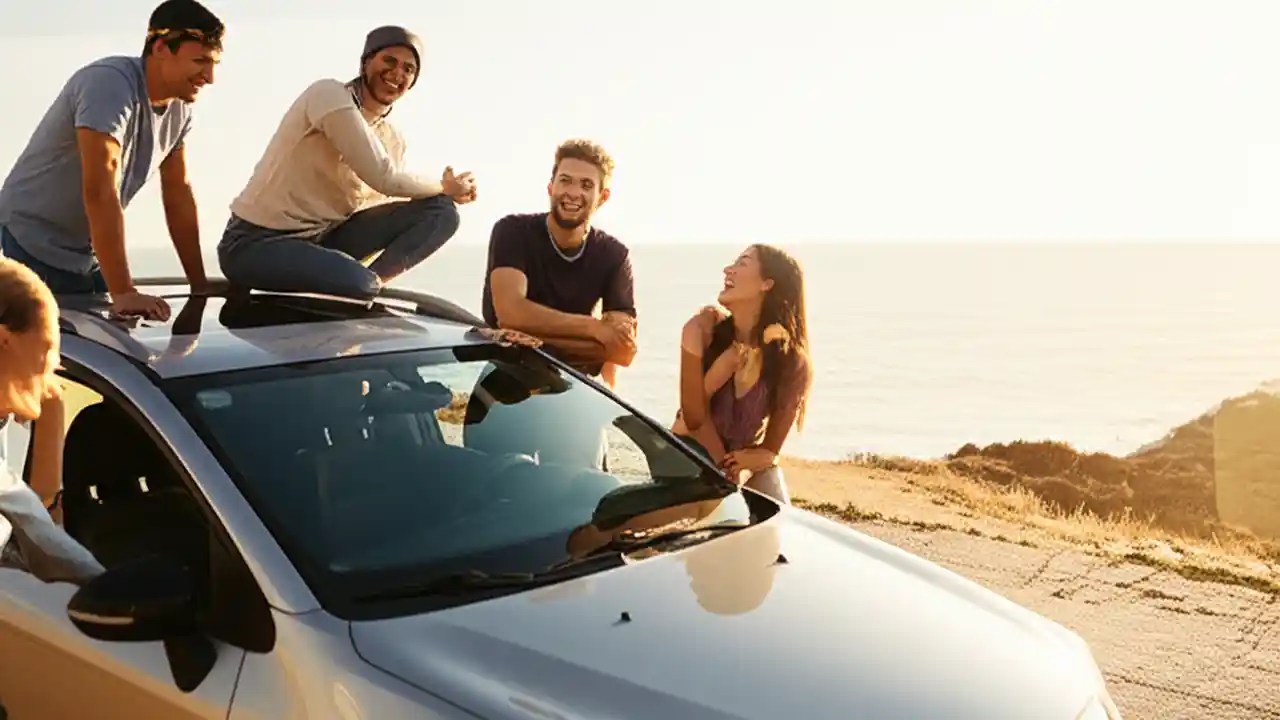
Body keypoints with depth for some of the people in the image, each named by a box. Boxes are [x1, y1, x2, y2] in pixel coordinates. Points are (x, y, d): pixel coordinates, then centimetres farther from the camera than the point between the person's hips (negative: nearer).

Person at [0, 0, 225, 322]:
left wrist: (200, 286, 0)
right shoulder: (110, 84, -26)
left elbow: (178, 193, 3)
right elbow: (100, 192, -34)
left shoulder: (180, 105, -2)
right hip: (37, 244, -7)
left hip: (88, 251, 7)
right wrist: (123, 293, -37)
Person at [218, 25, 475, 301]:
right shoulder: (329, 94, -14)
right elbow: (383, 178, -19)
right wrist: (445, 187, -4)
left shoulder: (392, 139, 9)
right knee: (358, 284, -38)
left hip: (324, 237, 8)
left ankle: (367, 282, -17)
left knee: (441, 211, -6)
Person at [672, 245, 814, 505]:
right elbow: (695, 417, -17)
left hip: (750, 463, 1)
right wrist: (726, 472, -17)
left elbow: (769, 450, -11)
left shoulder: (792, 364, -19)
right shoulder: (703, 328, -20)